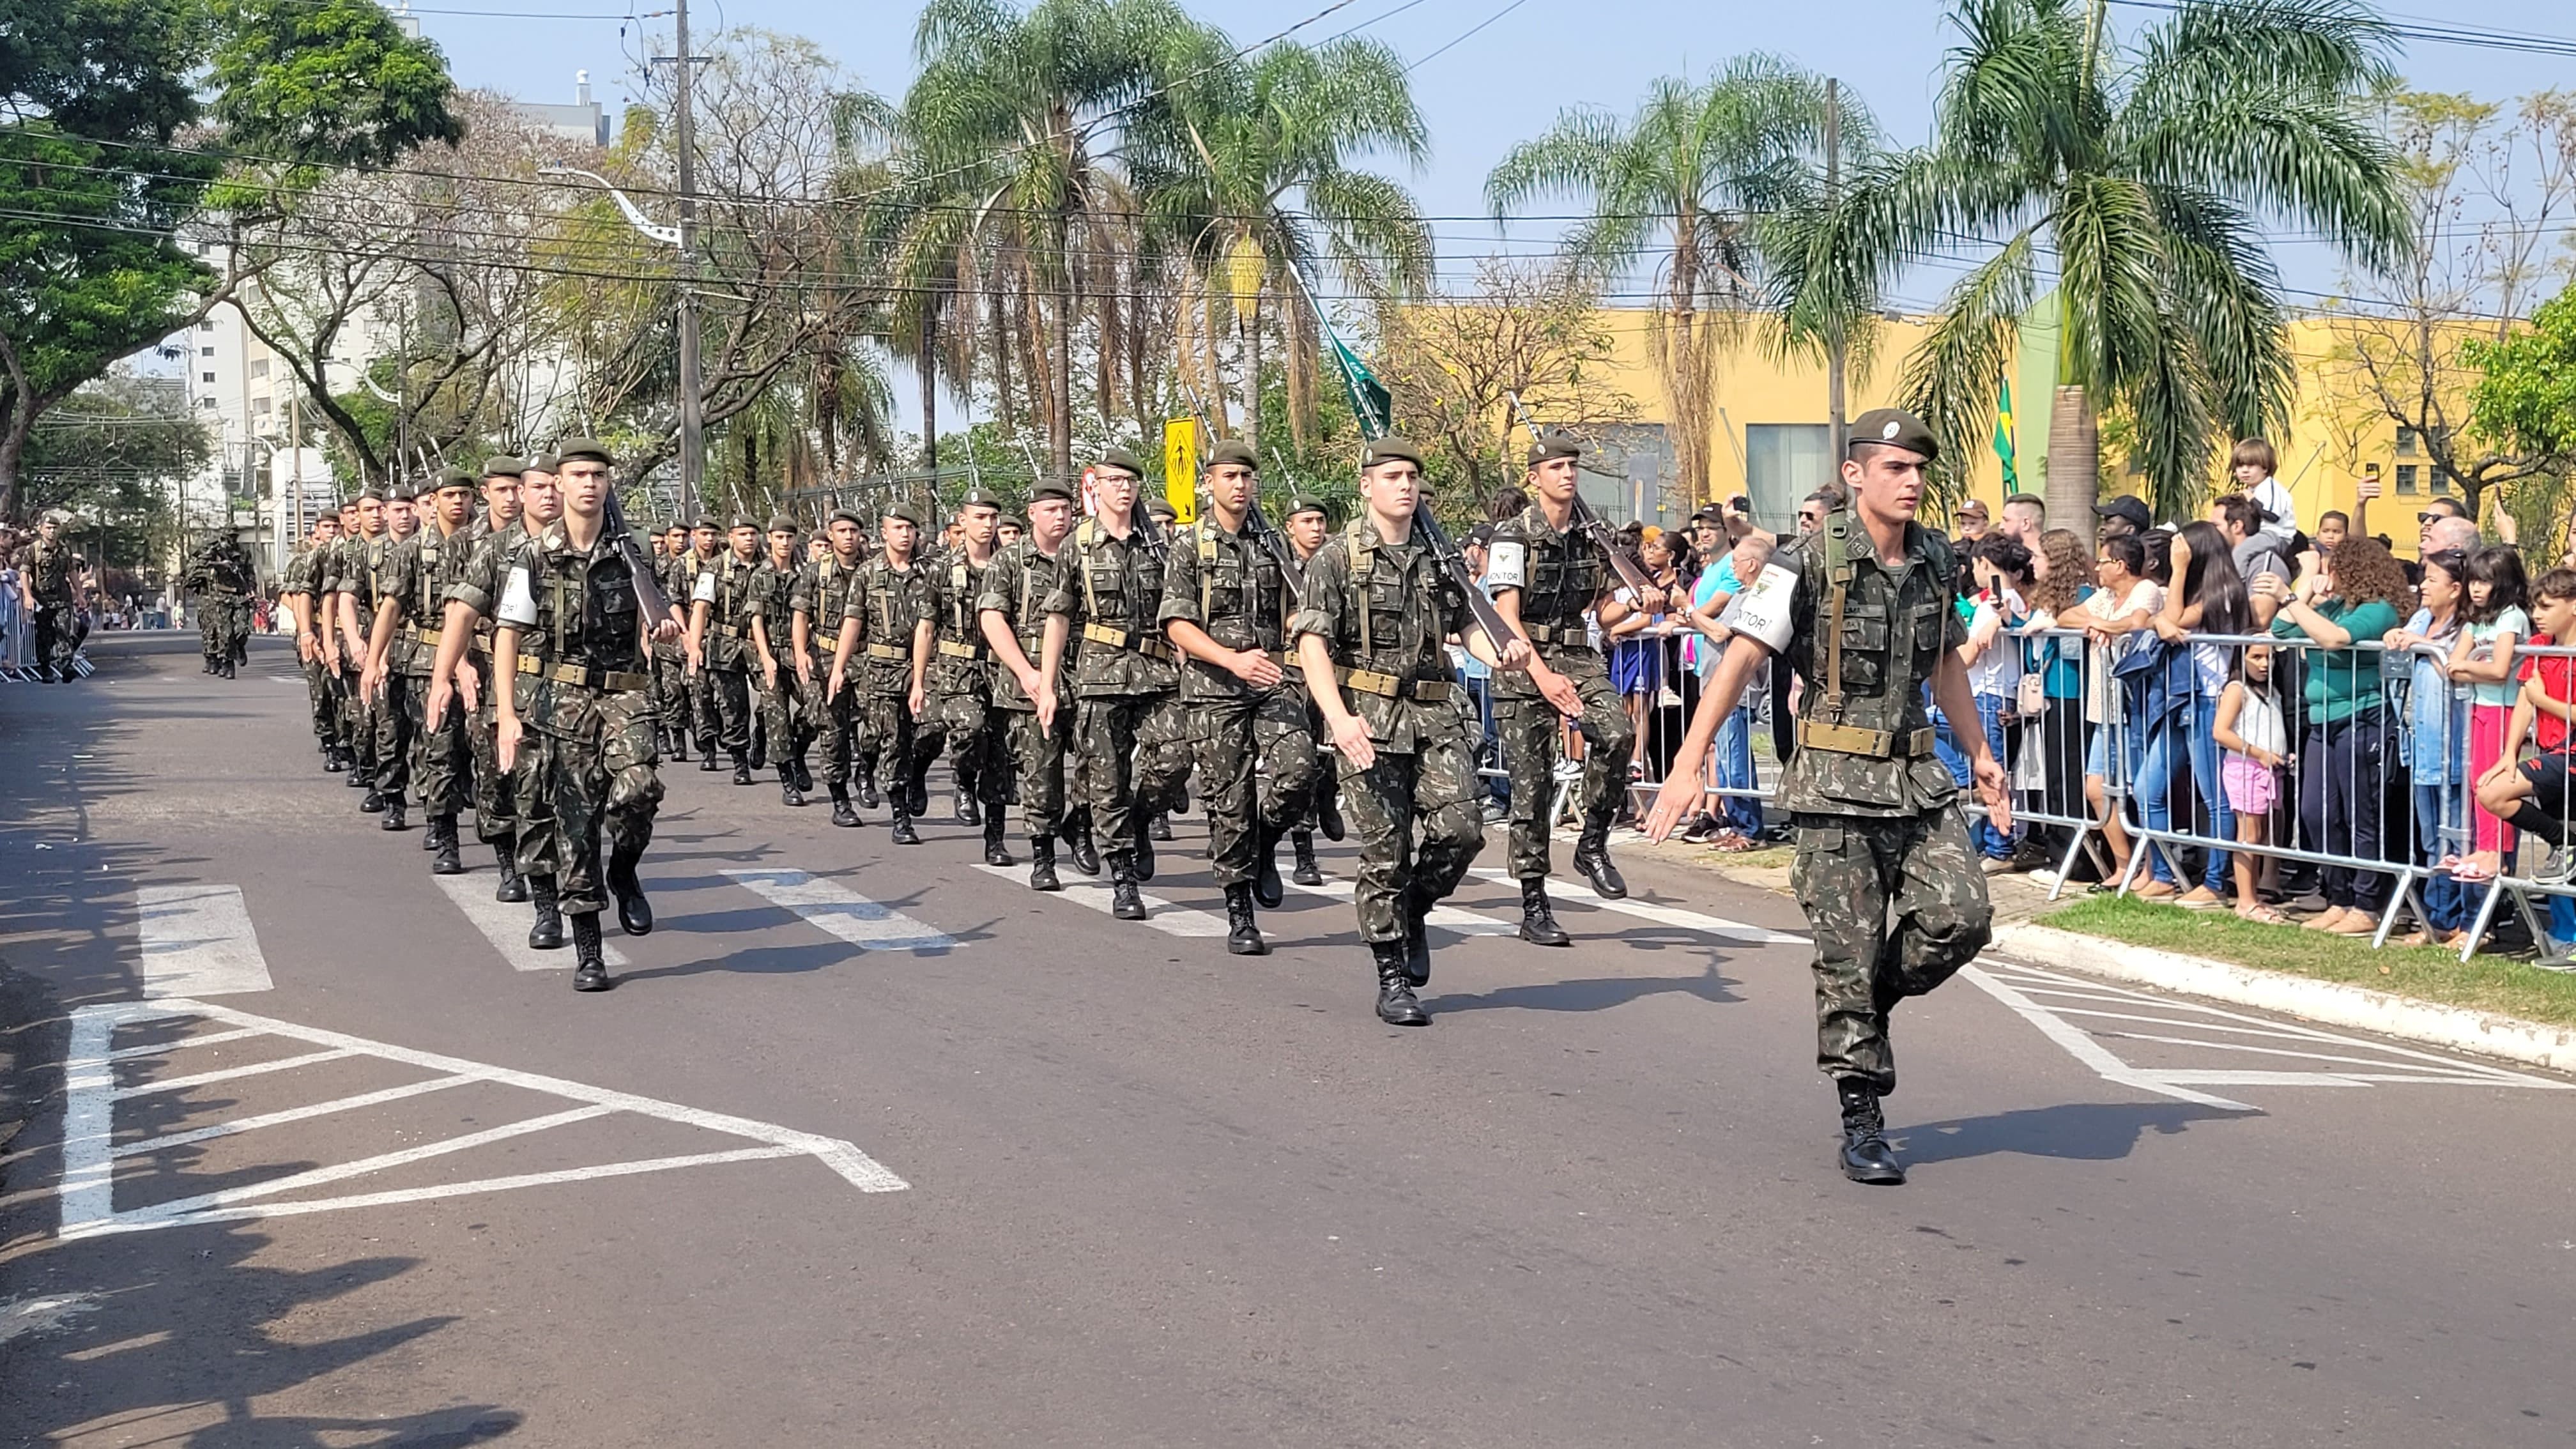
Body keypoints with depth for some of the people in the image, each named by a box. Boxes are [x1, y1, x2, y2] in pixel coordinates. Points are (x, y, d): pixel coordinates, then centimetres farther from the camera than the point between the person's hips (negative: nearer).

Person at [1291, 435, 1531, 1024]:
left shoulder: (1439, 557, 16)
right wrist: (1339, 717, -21)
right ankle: (1393, 981, 8)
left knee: (1459, 831, -11)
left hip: (1436, 715, 4)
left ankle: (1413, 910, 20)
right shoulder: (1335, 560, 1)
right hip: (1369, 718, -4)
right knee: (1385, 850, -3)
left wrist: (1501, 653, -5)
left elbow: (1468, 624, 19)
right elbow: (1312, 644, -6)